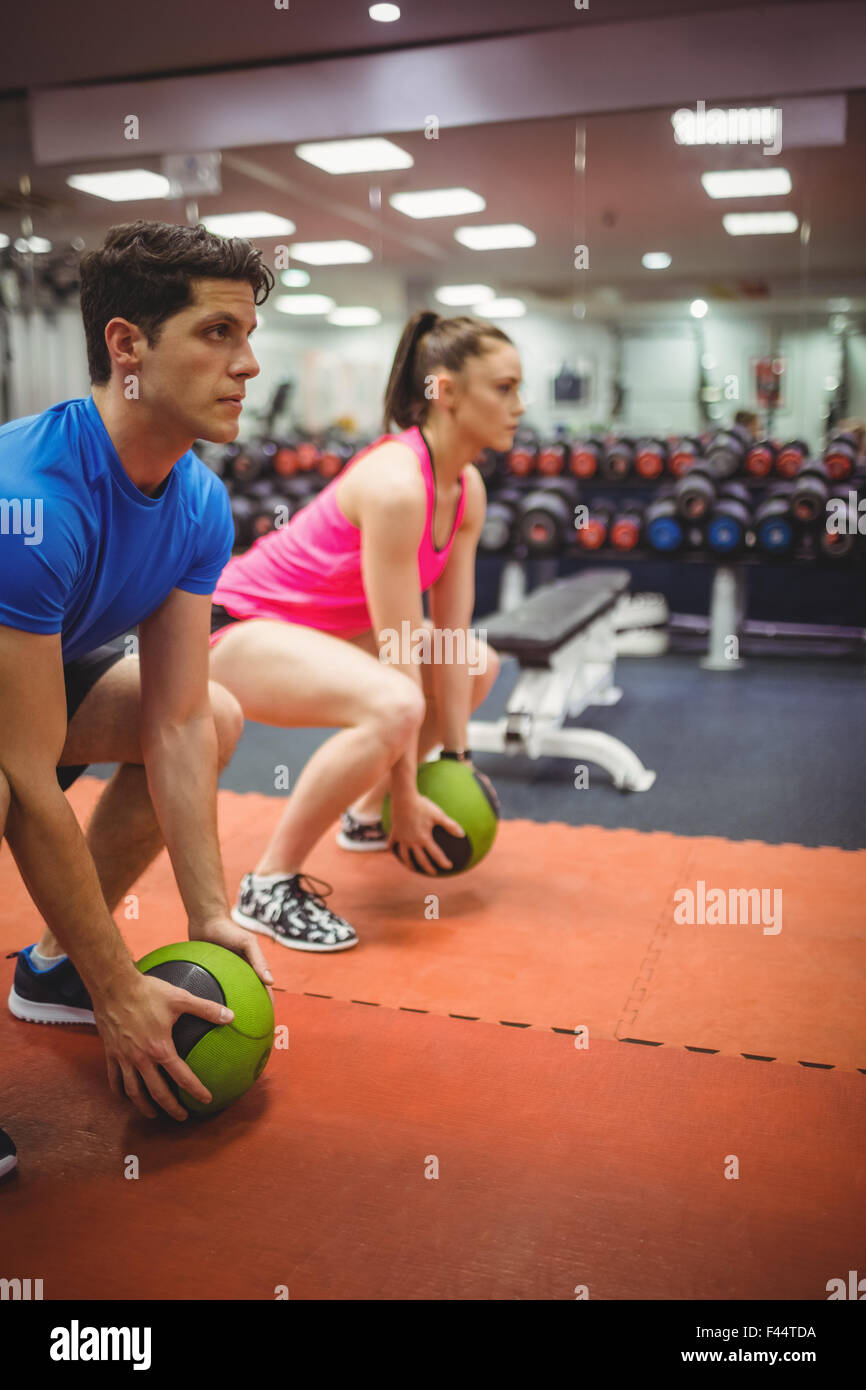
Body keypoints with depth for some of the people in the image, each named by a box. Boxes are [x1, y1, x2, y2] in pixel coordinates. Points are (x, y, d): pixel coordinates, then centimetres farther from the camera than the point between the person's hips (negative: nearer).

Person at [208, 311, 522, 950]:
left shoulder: (467, 488, -2)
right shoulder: (397, 483, -29)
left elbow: (451, 634, 0)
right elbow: (401, 652, -27)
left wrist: (456, 757, -1)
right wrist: (406, 795, -21)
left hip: (320, 626, 10)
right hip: (240, 625, -9)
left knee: (480, 664, 16)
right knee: (393, 706, -36)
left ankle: (366, 817, 26)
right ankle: (271, 885, -17)